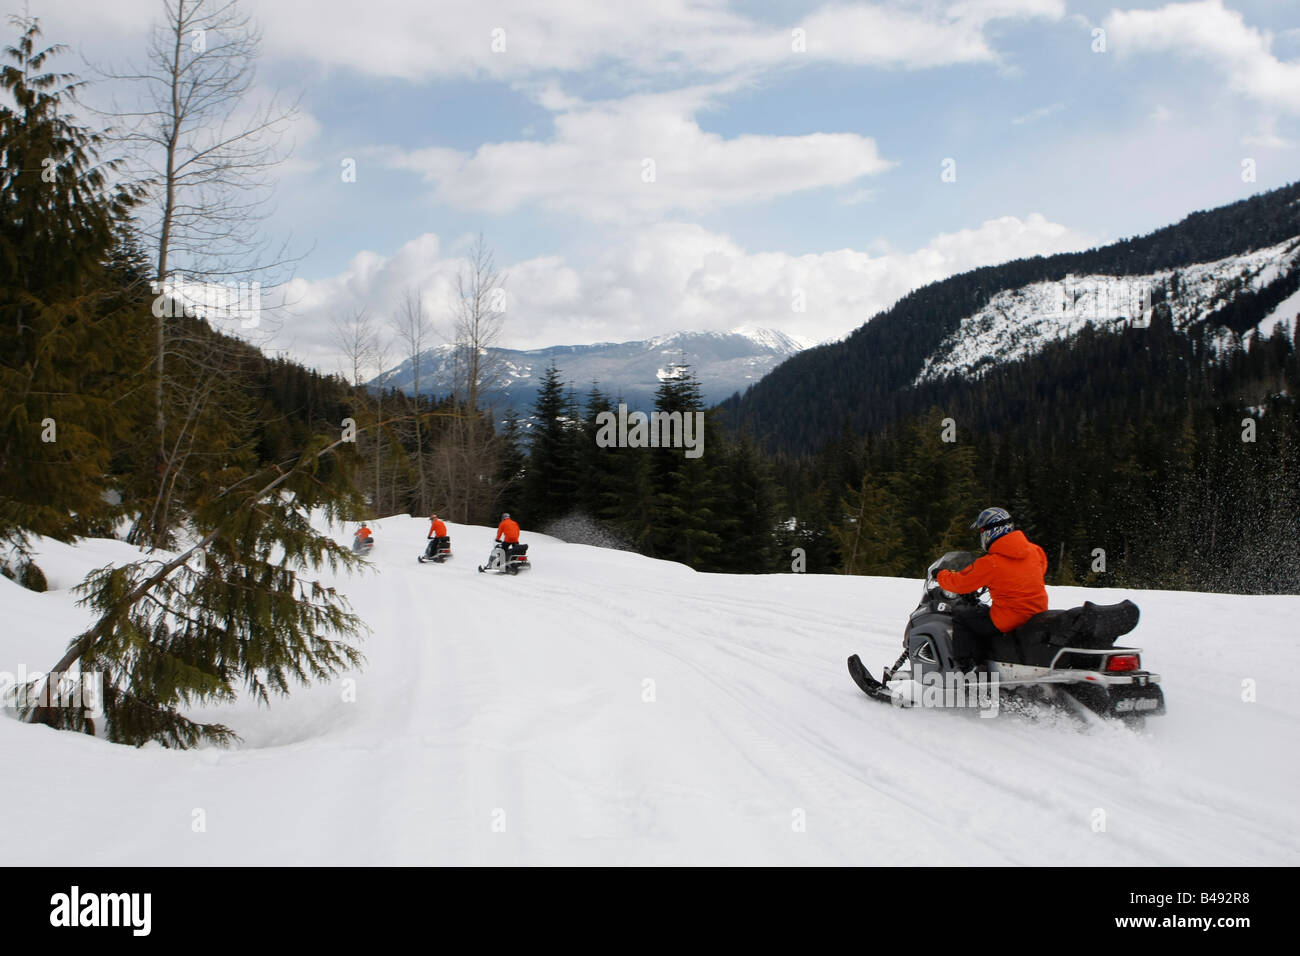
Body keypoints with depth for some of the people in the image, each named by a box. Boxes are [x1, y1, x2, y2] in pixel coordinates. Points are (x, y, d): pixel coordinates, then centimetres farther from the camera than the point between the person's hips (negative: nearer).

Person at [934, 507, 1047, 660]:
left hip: (1008, 621, -8)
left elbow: (960, 583, -8)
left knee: (960, 615, 5)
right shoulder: (1034, 551, 2)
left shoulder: (990, 564, -17)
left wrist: (940, 575, 12)